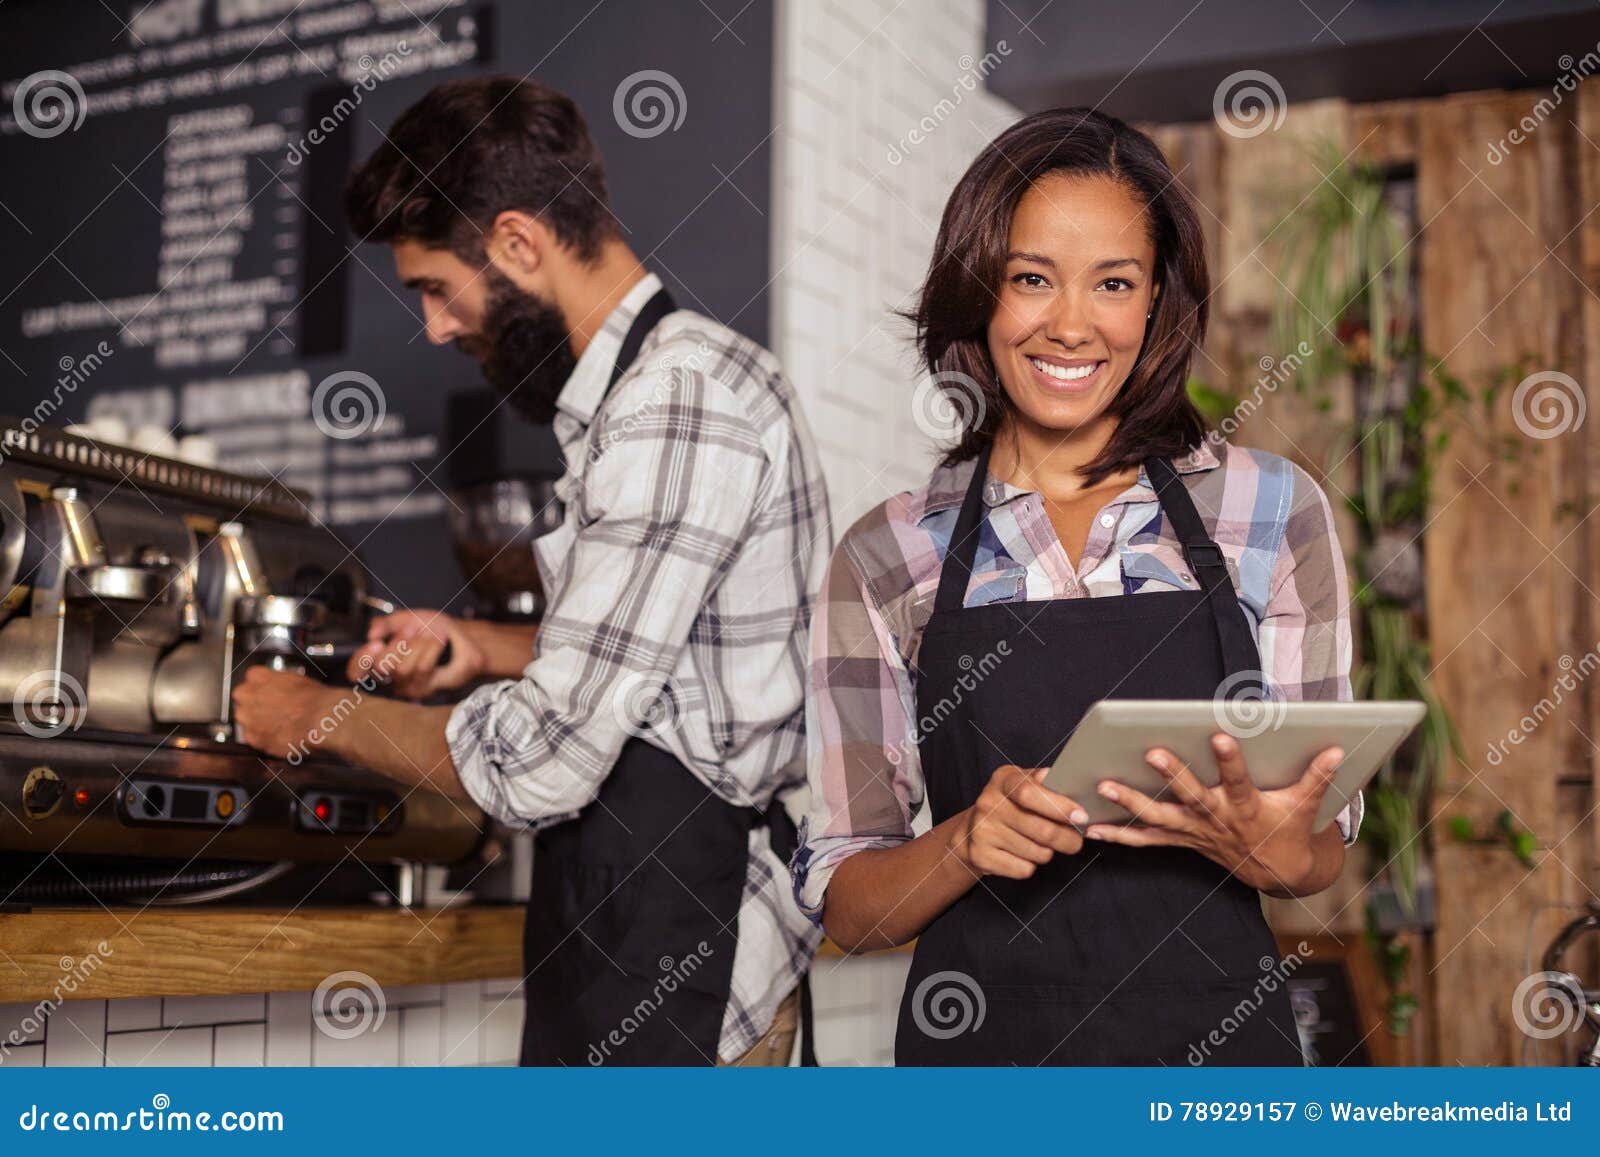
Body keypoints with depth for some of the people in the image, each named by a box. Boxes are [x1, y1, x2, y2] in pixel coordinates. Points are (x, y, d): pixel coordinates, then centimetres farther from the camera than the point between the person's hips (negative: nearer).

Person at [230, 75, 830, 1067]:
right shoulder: (671, 373, 13)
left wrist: (321, 715, -7)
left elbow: (540, 763, -22)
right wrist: (484, 648, 12)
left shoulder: (678, 402, -20)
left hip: (675, 968, -10)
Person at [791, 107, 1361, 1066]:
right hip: (981, 1040, 0)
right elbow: (843, 903, -2)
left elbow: (1327, 854, 2)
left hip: (1215, 1034, 1)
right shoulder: (887, 558, -3)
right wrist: (967, 843, -21)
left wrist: (1276, 854, -19)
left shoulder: (1277, 511, -3)